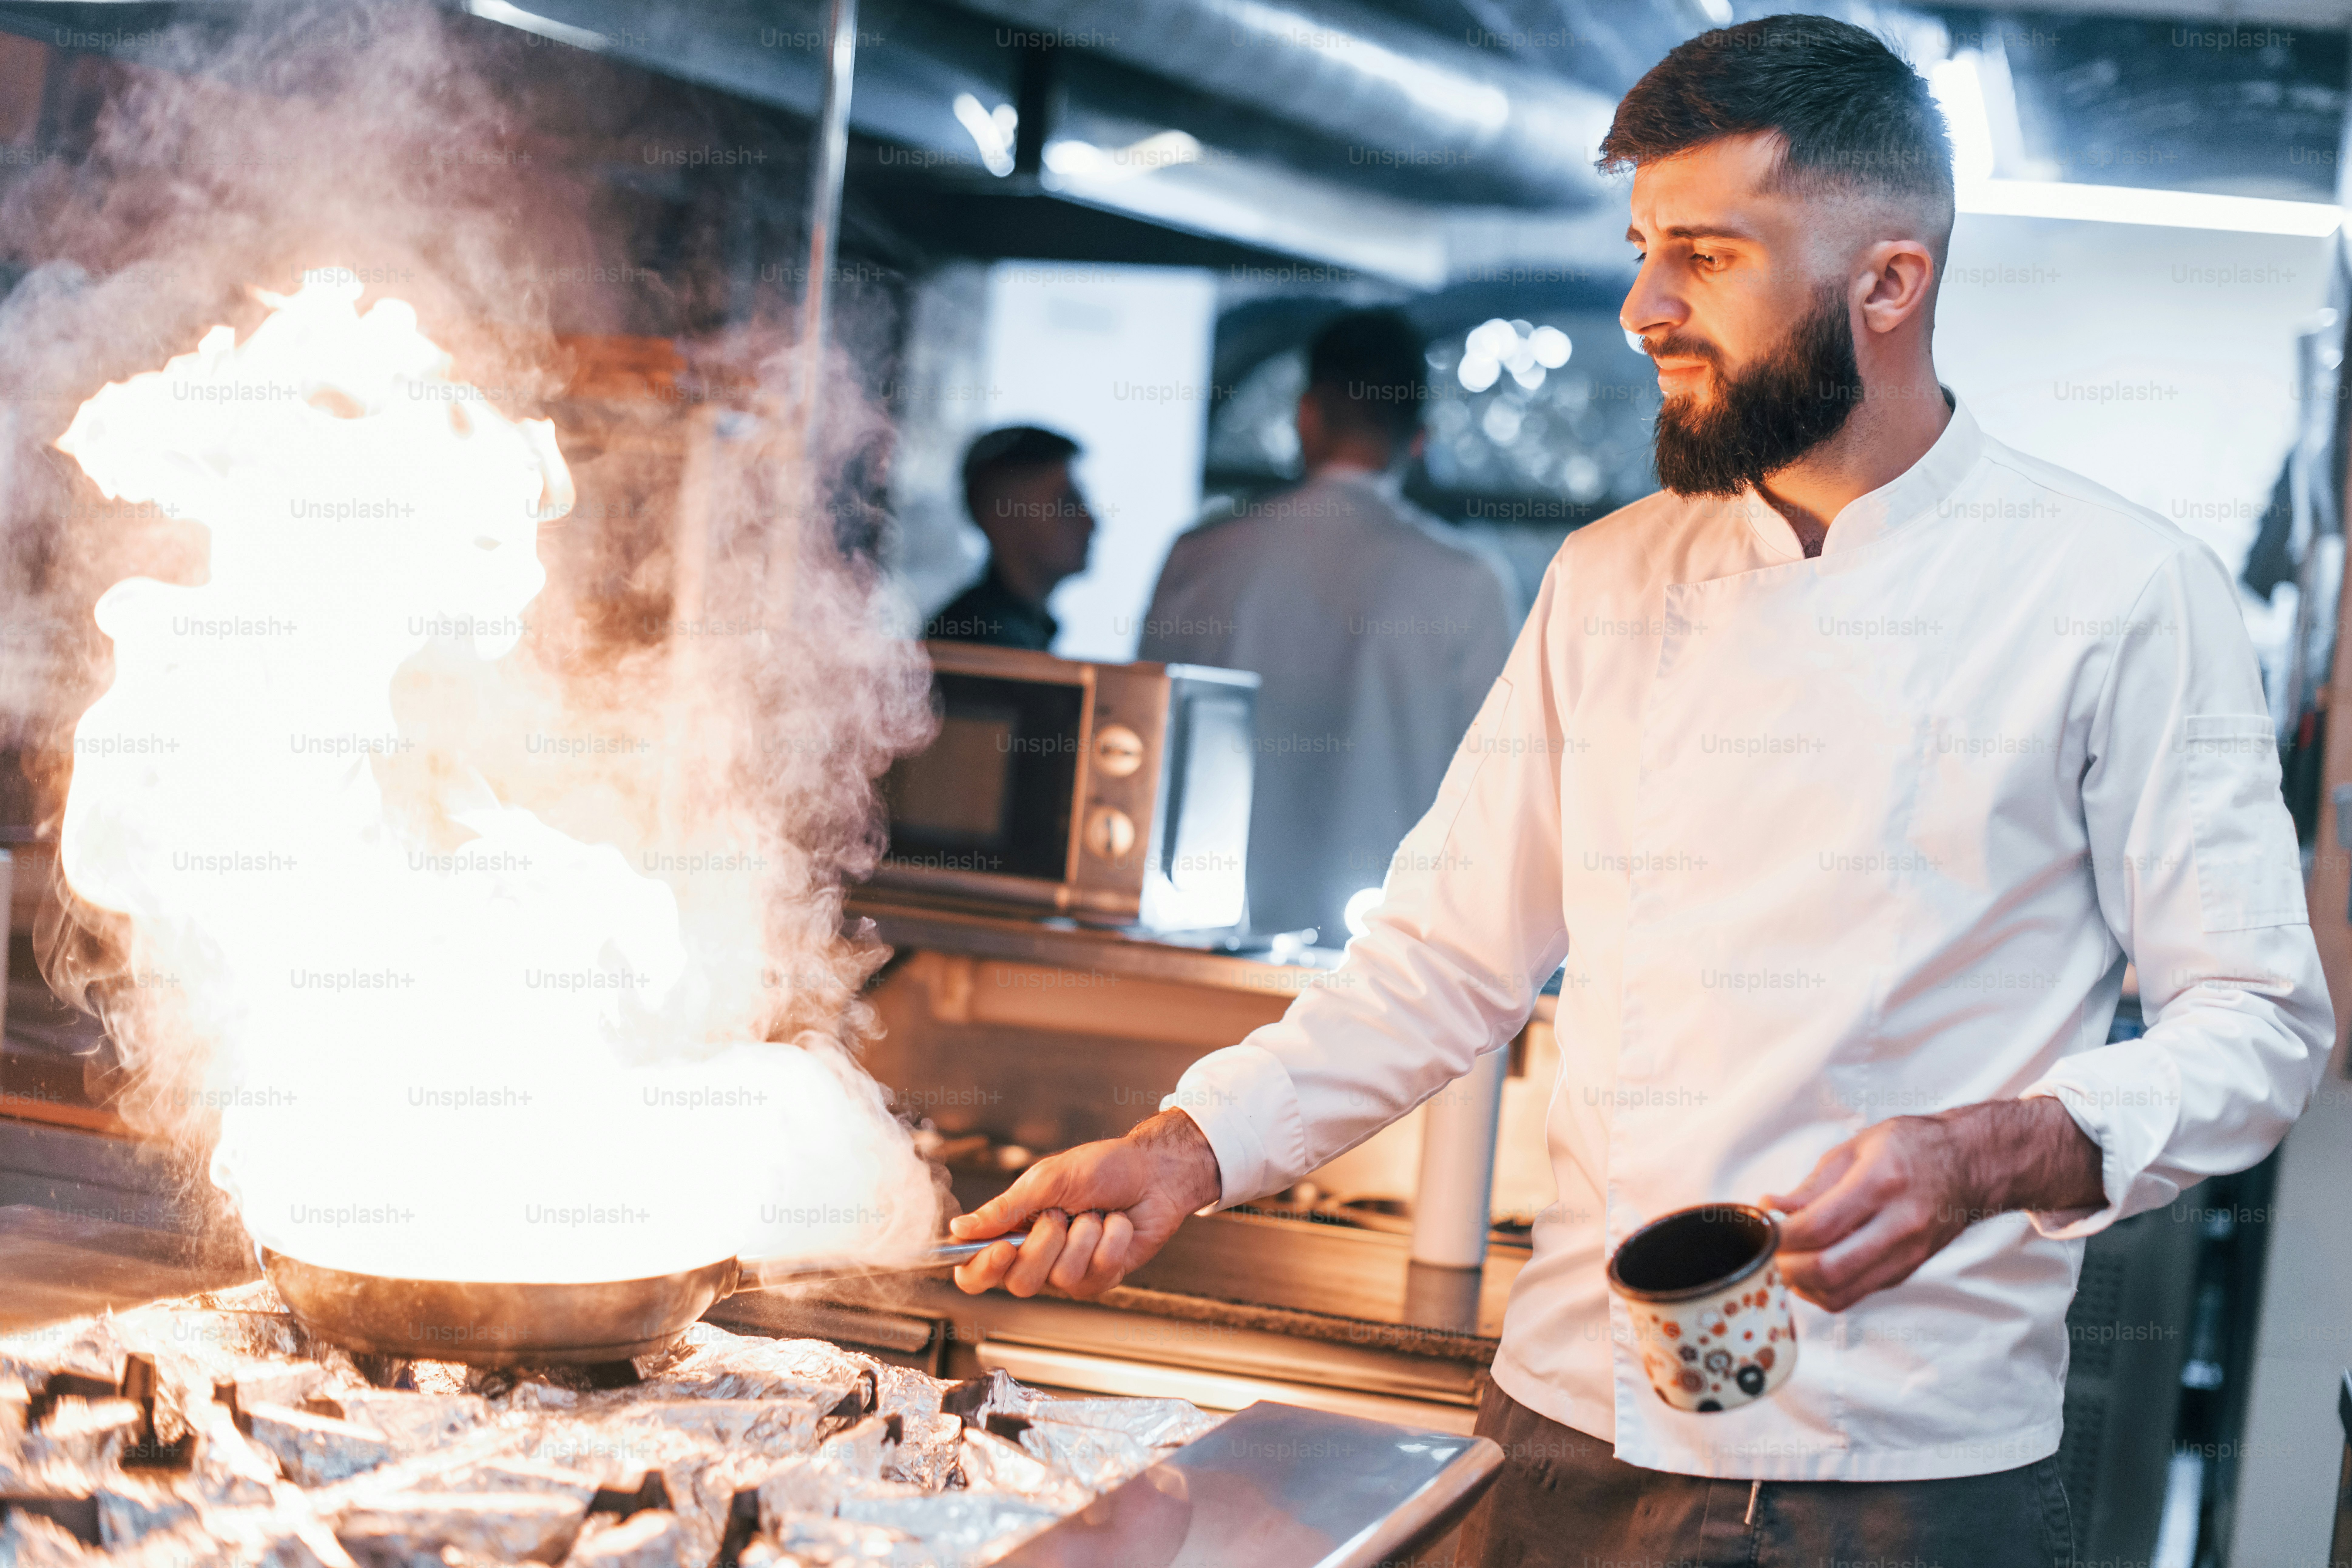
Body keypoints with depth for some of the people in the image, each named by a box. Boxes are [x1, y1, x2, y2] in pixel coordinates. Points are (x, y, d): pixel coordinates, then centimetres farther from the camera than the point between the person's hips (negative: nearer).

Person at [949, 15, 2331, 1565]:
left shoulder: (2124, 592, -6)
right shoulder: (1610, 584, 7)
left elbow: (2257, 1025, -6)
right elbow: (1447, 961, 11)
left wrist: (1991, 1157, -23)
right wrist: (1192, 1150, -3)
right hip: (1580, 1440, 4)